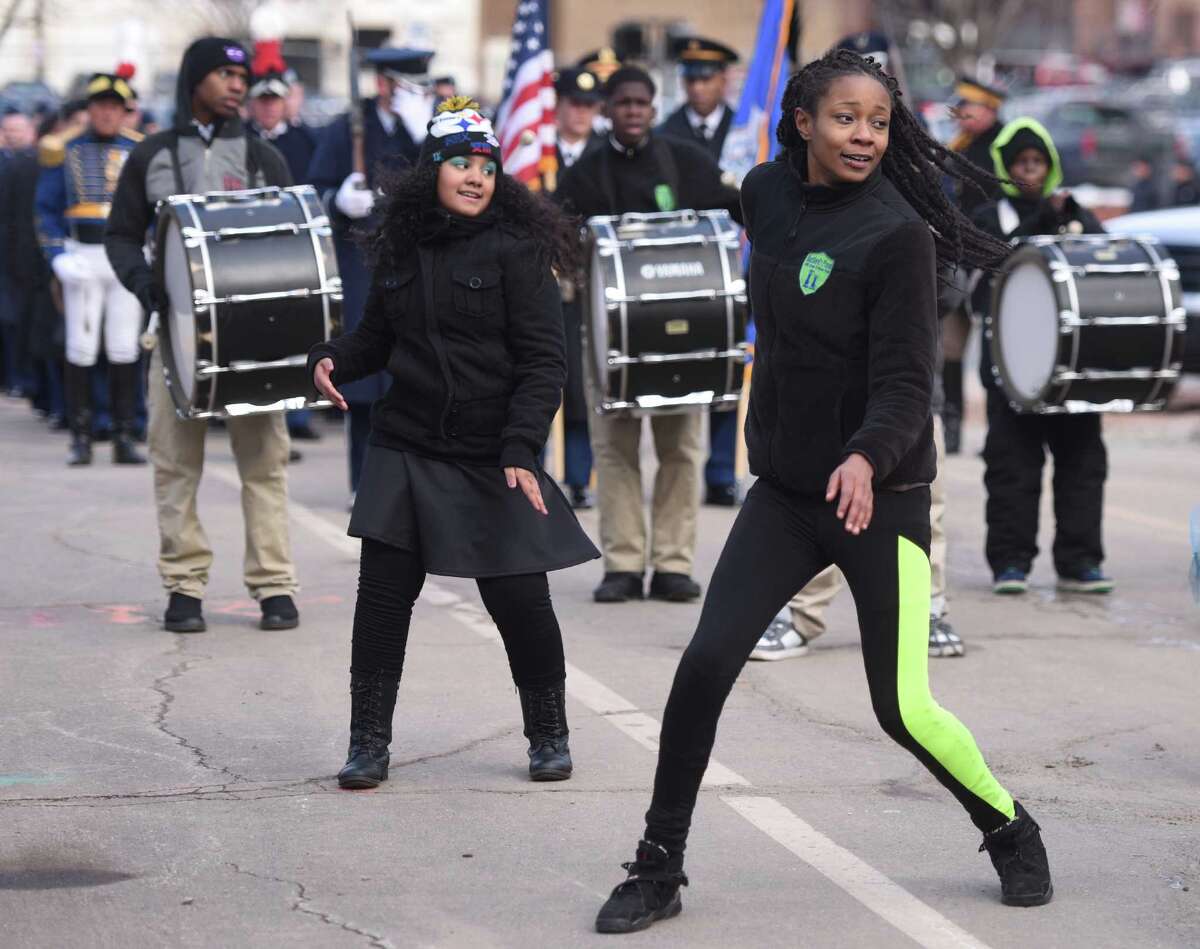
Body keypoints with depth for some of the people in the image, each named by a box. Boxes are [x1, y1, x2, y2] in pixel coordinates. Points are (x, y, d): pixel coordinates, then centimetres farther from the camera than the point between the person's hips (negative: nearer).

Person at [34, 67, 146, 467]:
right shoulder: (64, 150, 4)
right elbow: (46, 210, 6)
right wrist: (58, 256, -7)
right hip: (81, 257, -1)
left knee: (125, 350, 2)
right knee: (81, 350, -1)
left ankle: (125, 437, 7)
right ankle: (80, 438, 5)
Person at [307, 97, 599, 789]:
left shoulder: (516, 250, -7)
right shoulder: (401, 247, 7)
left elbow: (543, 362, -10)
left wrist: (520, 450, -19)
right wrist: (334, 360, -1)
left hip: (492, 463, -4)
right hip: (406, 453, 4)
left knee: (520, 602, 0)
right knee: (383, 598, 0)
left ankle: (549, 736, 22)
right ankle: (369, 745, 11)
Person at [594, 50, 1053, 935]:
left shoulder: (896, 234, -16)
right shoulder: (769, 192, 2)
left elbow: (905, 380, -20)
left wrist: (866, 459, -38)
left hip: (881, 498, -5)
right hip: (784, 489, 5)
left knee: (903, 707, -4)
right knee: (705, 664, -7)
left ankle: (1013, 835, 23)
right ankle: (658, 870, 5)